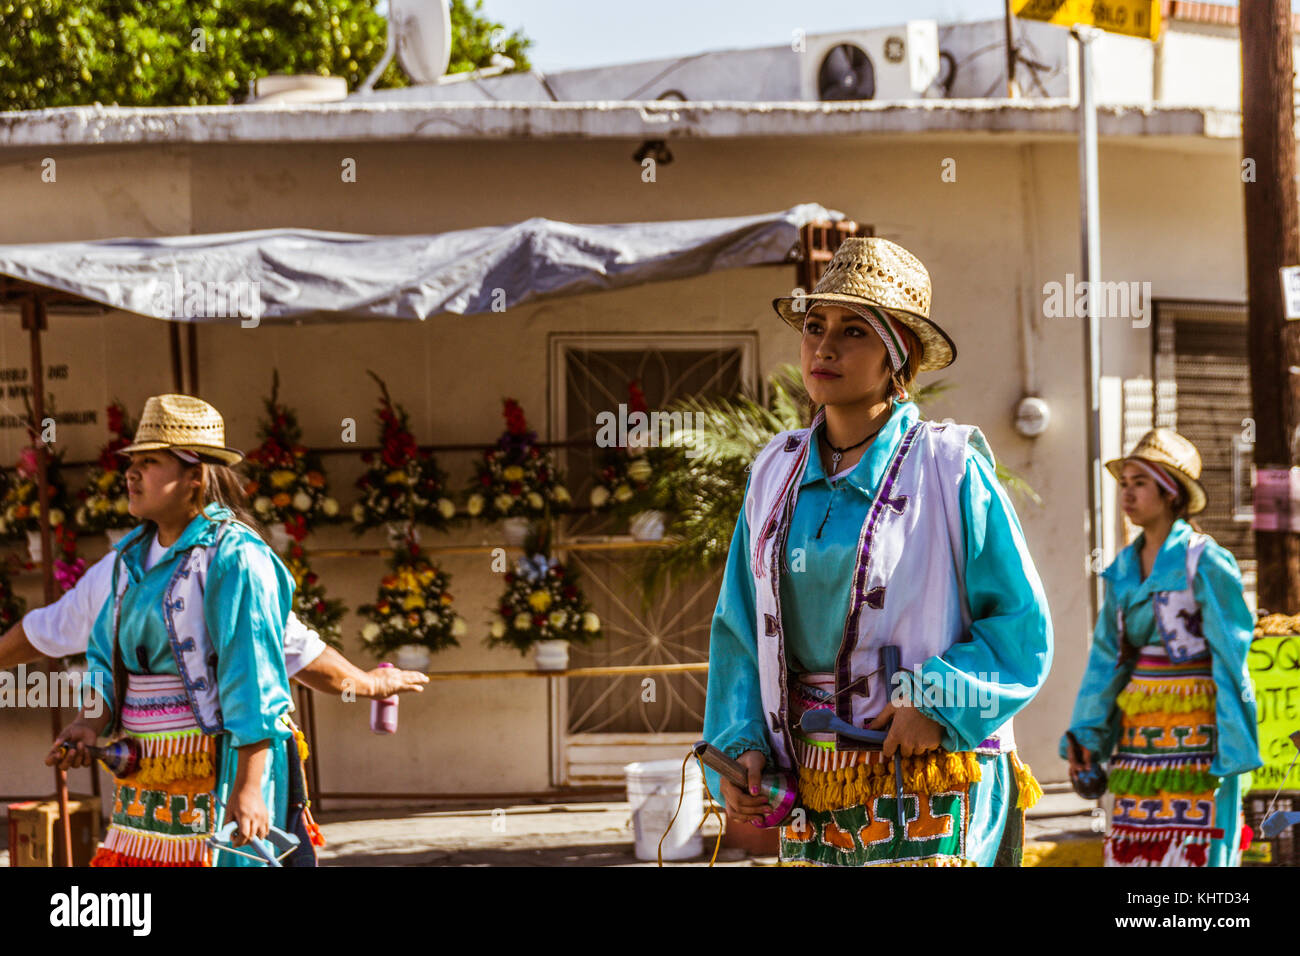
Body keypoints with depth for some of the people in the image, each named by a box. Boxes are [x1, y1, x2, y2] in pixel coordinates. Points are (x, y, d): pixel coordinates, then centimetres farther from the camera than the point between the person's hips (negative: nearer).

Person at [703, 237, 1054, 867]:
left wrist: (940, 702, -17)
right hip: (815, 792, 5)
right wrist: (738, 745, 2)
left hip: (926, 785, -5)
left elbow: (1022, 629, -4)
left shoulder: (951, 470, -4)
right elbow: (739, 628, 14)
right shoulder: (778, 473, 10)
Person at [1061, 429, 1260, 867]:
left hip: (1192, 732, -6)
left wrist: (1232, 752, -11)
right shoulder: (1123, 569, 10)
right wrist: (1083, 733, 3)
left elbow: (1230, 660, -8)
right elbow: (1106, 658, 12)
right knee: (1132, 852, 4)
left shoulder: (1204, 563, -8)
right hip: (1137, 733, 6)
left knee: (1191, 854, -7)